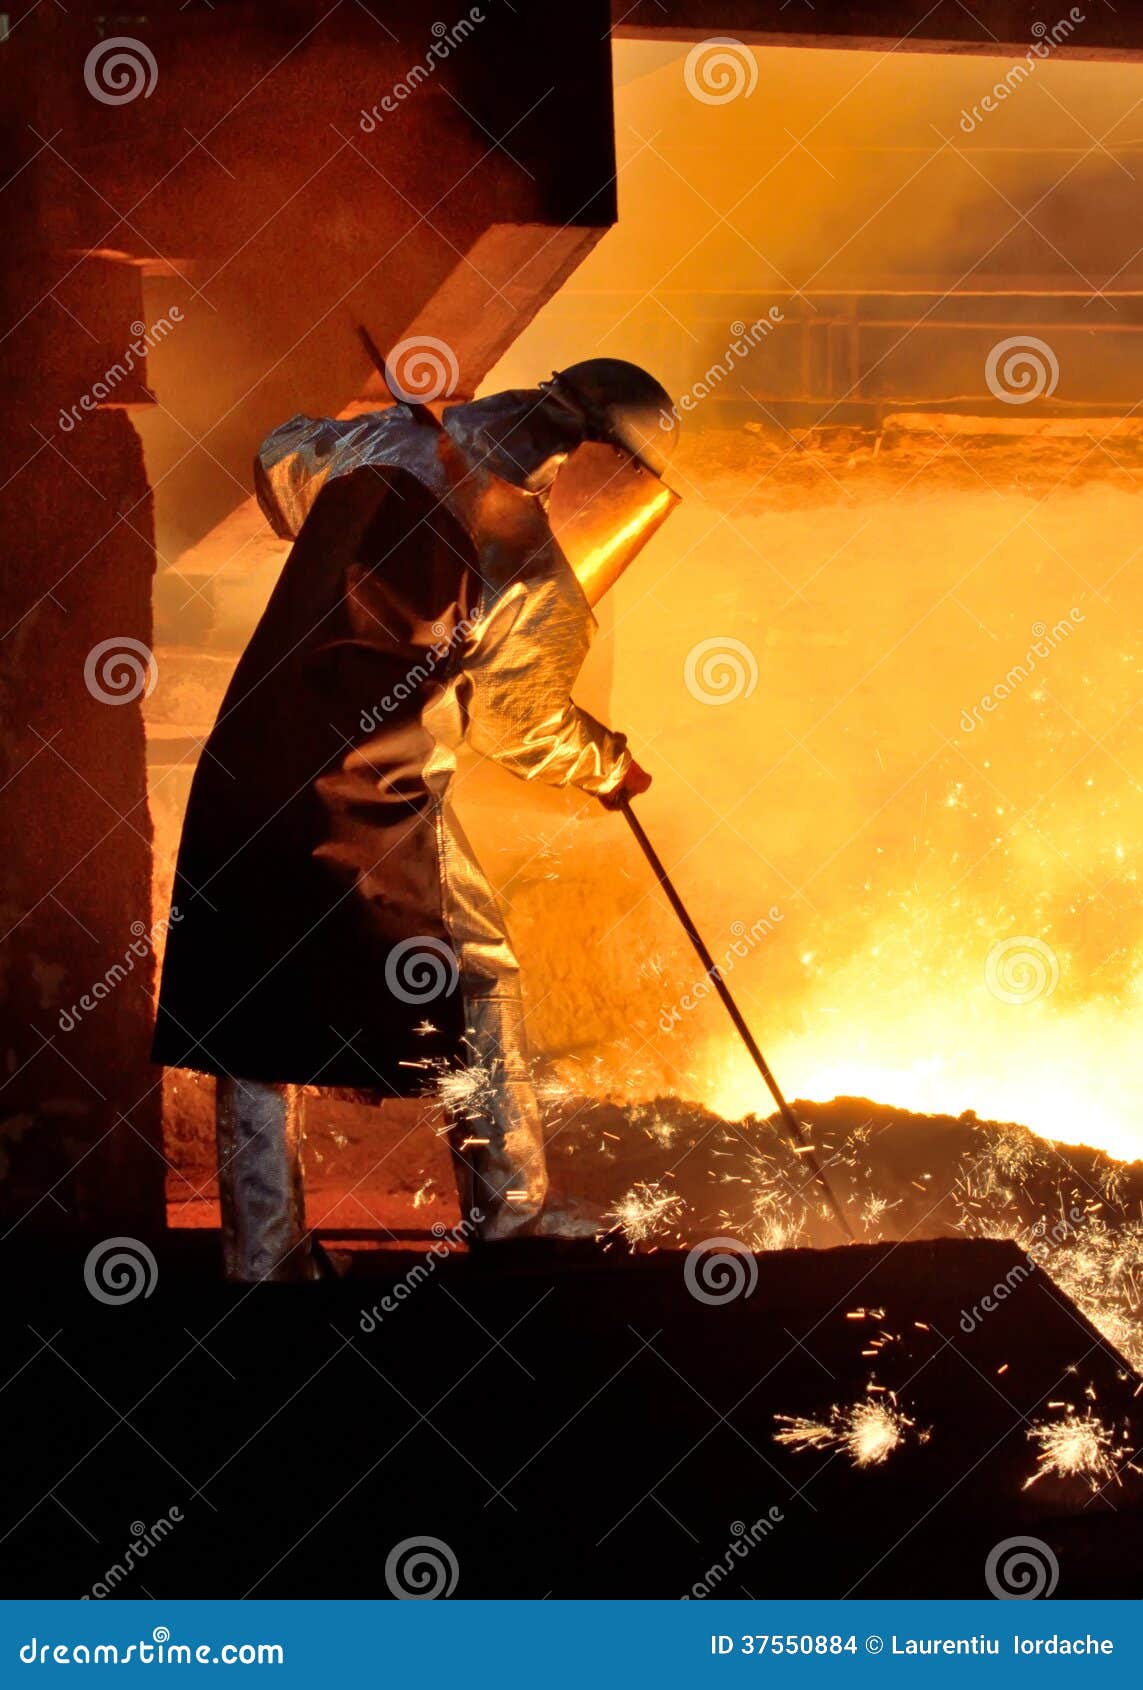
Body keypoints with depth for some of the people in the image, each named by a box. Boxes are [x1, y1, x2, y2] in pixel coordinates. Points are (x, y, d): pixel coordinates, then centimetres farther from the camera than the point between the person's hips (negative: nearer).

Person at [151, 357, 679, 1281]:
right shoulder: (548, 602, -13)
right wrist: (611, 766, 24)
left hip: (249, 759, 5)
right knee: (479, 975, 17)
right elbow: (521, 730, 4)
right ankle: (511, 1204, 26)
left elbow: (281, 459, 15)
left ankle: (263, 1253, 20)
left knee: (250, 998, 14)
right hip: (372, 811, -5)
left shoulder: (398, 445, -3)